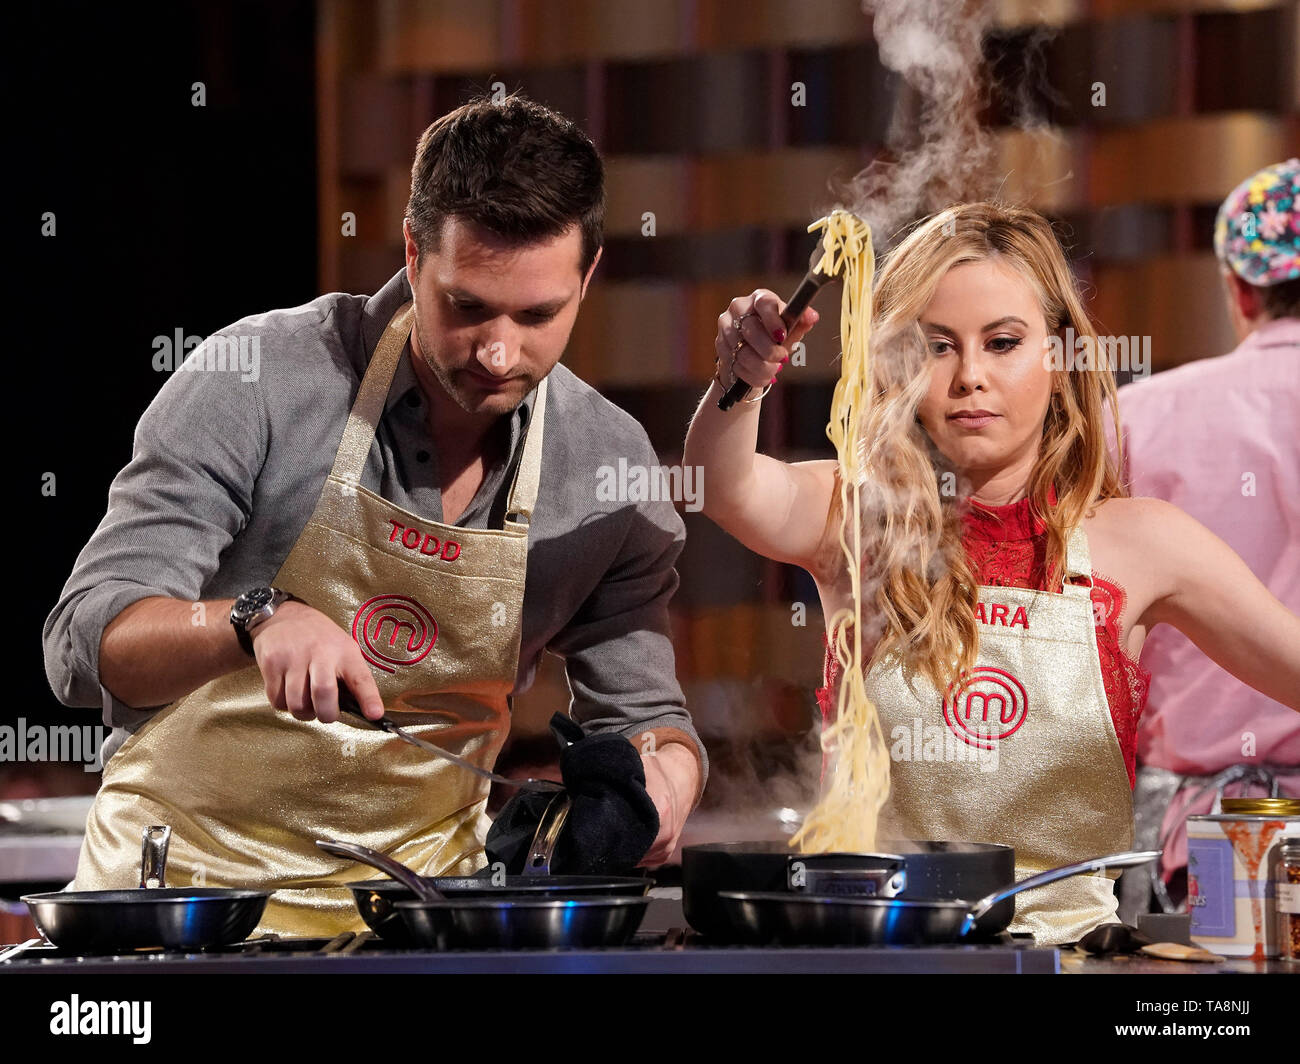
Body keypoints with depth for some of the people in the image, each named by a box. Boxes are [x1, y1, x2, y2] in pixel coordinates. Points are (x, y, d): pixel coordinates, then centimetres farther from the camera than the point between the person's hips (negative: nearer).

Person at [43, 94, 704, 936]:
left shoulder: (608, 465, -1)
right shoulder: (259, 381, -13)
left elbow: (636, 708, 9)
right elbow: (84, 644, -15)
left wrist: (664, 778, -15)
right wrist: (255, 619, -35)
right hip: (187, 870, -4)